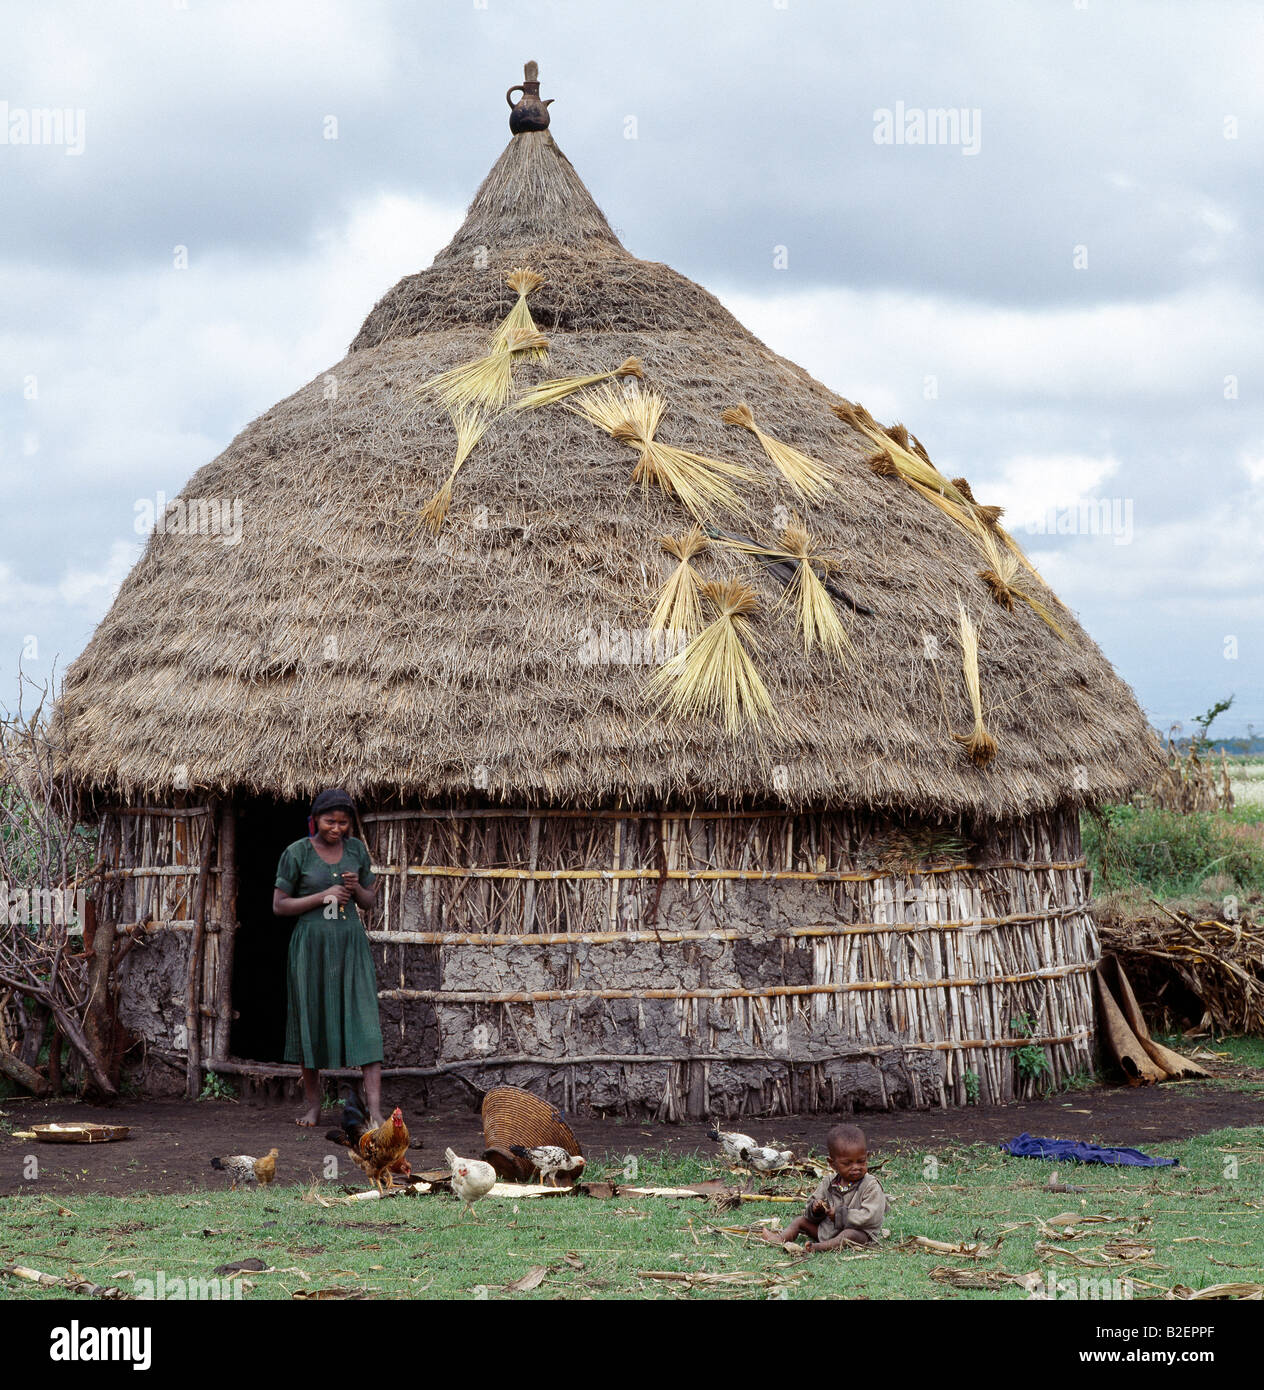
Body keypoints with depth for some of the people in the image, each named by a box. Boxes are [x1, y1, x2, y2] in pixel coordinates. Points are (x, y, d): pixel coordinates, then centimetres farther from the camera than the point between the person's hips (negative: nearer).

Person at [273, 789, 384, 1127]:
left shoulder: (356, 849, 7)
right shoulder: (297, 852, -3)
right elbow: (279, 905, -3)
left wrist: (356, 888, -7)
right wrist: (322, 897, -13)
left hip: (351, 944, 2)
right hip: (312, 944, -2)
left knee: (364, 1022, -9)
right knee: (311, 1022, 5)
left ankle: (375, 1109, -14)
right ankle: (313, 1105, 19)